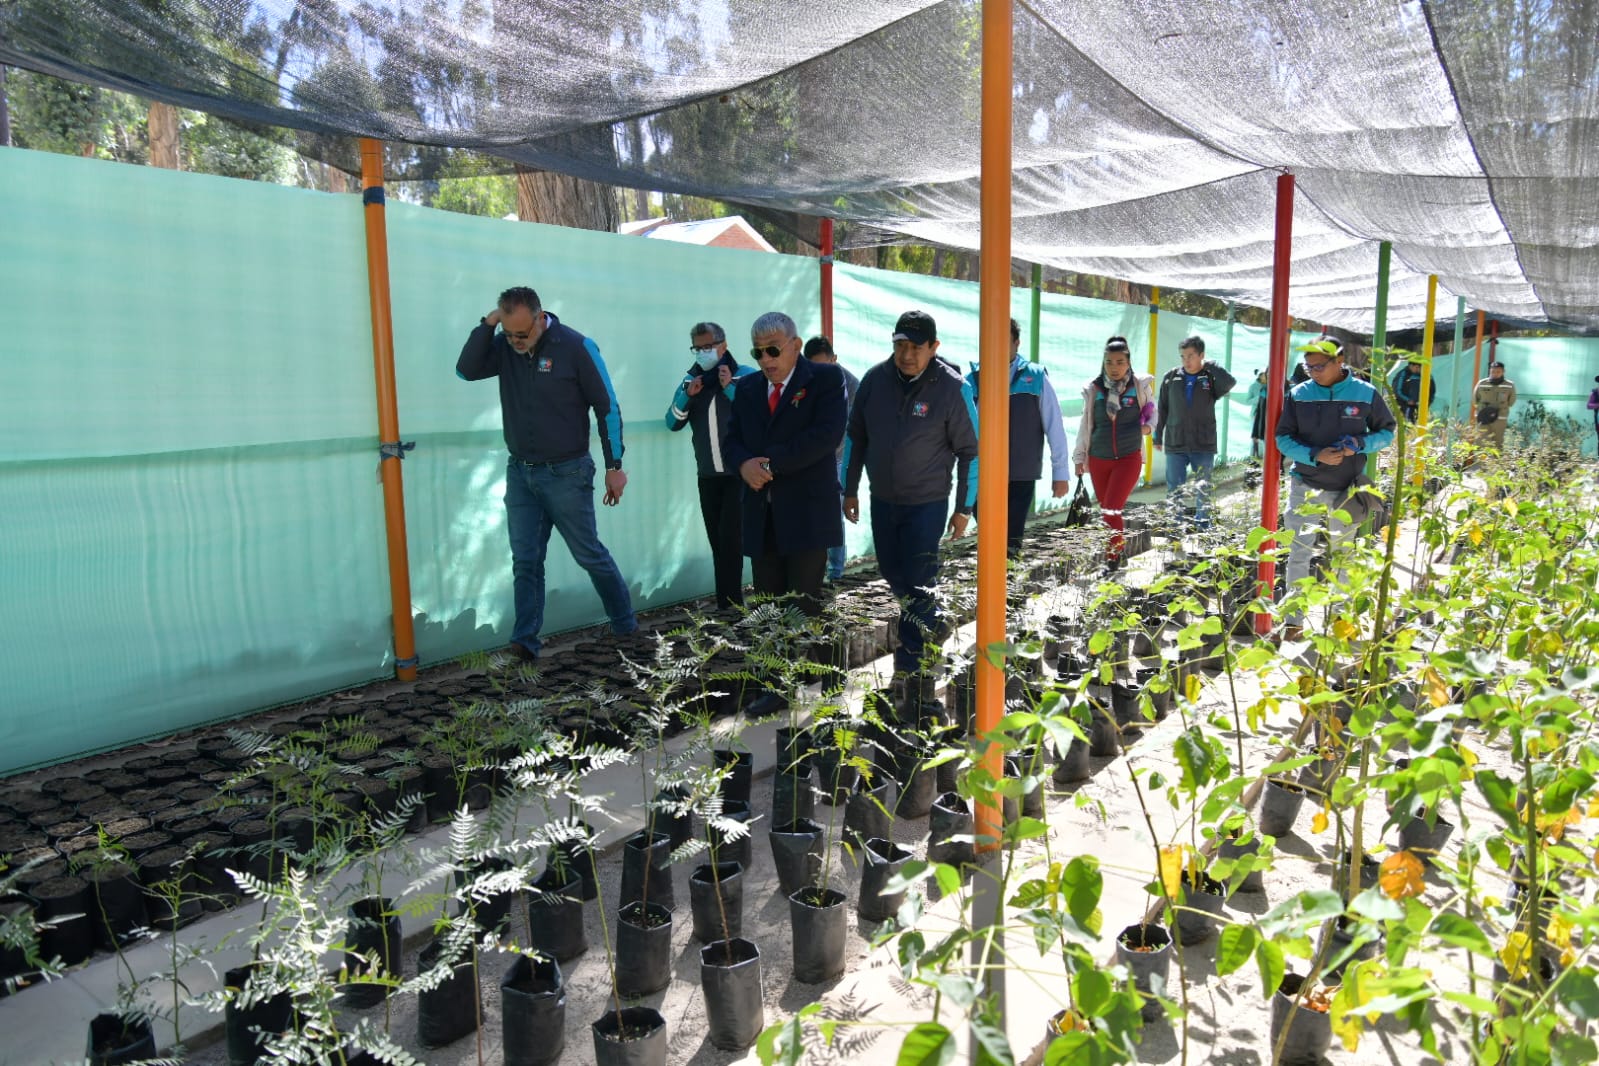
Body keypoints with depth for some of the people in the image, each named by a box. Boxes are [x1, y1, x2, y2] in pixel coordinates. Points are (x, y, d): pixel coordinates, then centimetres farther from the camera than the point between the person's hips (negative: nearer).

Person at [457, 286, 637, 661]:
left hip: (567, 474, -4)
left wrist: (614, 467, -7)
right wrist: (487, 325, -17)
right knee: (525, 561, 4)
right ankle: (525, 640, 9)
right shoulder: (504, 346, 1)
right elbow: (466, 371, -9)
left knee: (590, 555, 5)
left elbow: (608, 408, -9)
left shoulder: (576, 347, -13)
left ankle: (625, 623, 22)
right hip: (519, 474, 4)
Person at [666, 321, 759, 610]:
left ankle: (730, 602, -1)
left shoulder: (746, 376, -5)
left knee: (731, 537, -9)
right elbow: (673, 423, 6)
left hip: (739, 474, -5)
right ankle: (727, 603, 16)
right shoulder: (691, 380, 10)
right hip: (708, 476, 5)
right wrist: (687, 395, -9)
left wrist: (730, 388, -17)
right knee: (717, 541, 8)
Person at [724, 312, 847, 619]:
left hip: (806, 512, -5)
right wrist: (744, 464, -8)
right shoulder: (746, 387, 17)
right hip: (760, 513, 5)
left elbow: (828, 433, -14)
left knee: (805, 604, -4)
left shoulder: (826, 378, -1)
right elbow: (733, 438, 16)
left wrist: (772, 463, -15)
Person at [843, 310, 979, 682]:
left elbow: (970, 451, -8)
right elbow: (856, 436, 7)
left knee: (918, 583, -2)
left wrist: (964, 508, -6)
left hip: (927, 504, -4)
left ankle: (909, 662, 14)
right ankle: (931, 623, 42)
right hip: (882, 498, 5)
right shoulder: (874, 378, -5)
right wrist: (849, 490, 9)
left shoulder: (952, 387, -15)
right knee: (892, 575, 17)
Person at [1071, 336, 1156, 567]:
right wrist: (1079, 457, 11)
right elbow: (1085, 425, 8)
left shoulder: (1140, 387, -3)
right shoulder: (1093, 389, 0)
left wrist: (1148, 426, -8)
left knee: (1111, 509, -14)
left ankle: (1113, 555, -2)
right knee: (1105, 511, 10)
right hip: (1098, 459, 3)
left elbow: (1152, 411, 14)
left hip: (1129, 458, -3)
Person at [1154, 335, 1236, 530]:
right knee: (1174, 491, 4)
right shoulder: (1171, 377, 2)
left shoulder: (1211, 377, -3)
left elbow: (1230, 382, -25)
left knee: (1203, 492, 10)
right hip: (1175, 445, 1)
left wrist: (1210, 366, -14)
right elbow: (1162, 409, 8)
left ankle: (1203, 528, 22)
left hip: (1204, 446, -1)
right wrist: (1158, 437, 8)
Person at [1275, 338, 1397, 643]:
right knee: (1299, 554, -1)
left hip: (1347, 490, 0)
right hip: (1305, 487, 0)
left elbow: (1387, 431, 4)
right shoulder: (1298, 395, -5)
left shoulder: (1366, 394, -5)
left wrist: (1361, 444, -16)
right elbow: (1283, 438, -4)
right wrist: (1315, 456, -20)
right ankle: (1294, 620, 7)